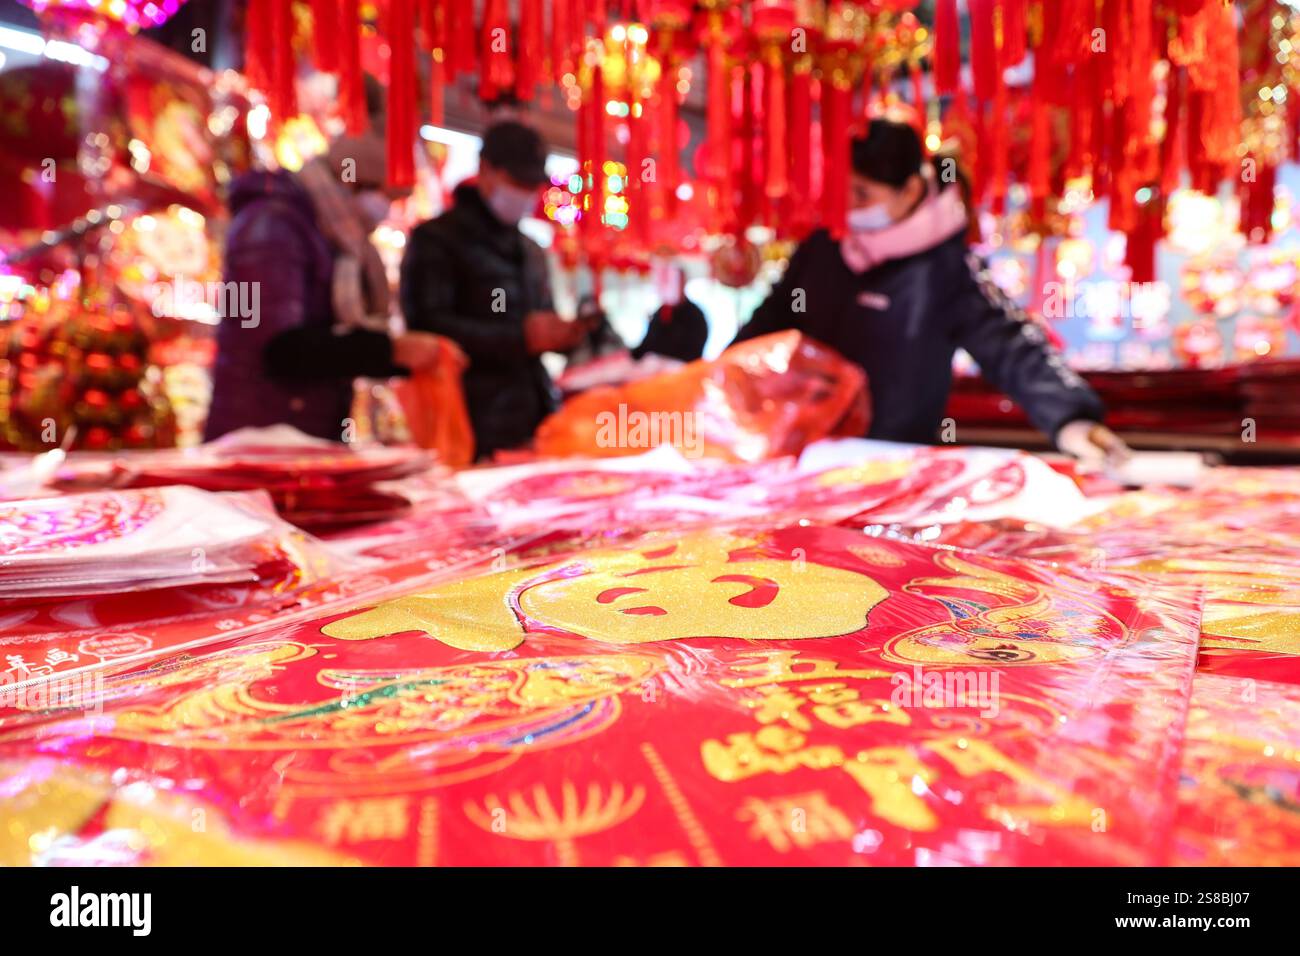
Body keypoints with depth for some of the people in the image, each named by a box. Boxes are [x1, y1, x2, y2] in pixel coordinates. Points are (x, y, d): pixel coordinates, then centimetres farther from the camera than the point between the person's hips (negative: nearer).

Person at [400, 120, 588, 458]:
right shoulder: (434, 239, -1)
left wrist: (563, 334, 2)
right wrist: (521, 337, -19)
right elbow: (428, 326, -13)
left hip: (536, 419, 7)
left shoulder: (530, 249, 22)